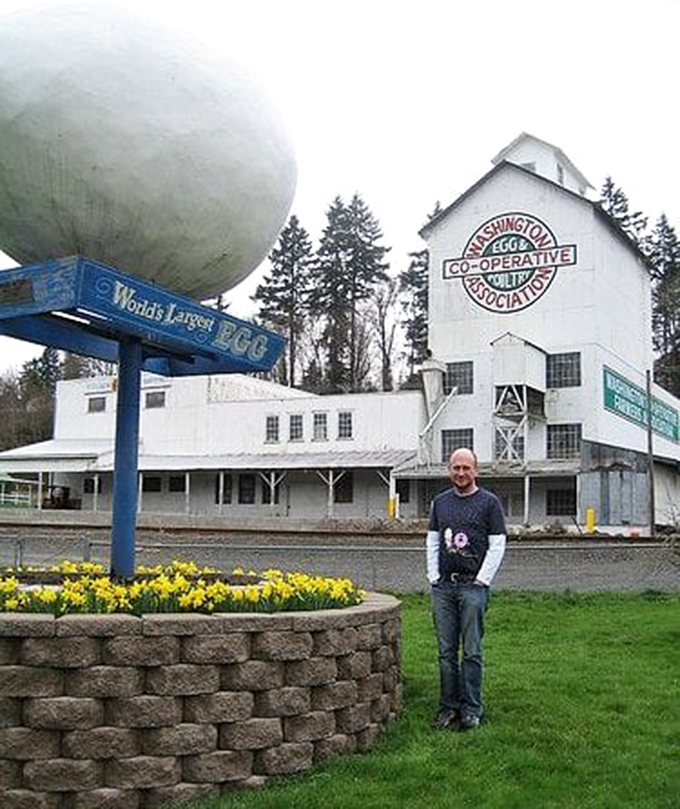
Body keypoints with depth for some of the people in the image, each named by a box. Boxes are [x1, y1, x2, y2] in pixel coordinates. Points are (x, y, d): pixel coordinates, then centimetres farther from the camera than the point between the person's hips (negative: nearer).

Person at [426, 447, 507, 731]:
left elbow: (497, 545, -2)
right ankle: (448, 707, 14)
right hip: (443, 586, 4)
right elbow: (432, 541, 15)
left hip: (473, 585, -4)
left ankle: (471, 710, 7)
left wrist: (481, 580, -8)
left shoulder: (489, 502, 0)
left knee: (471, 651, -1)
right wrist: (433, 577, 5)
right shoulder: (440, 502, 13)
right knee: (446, 651, 6)